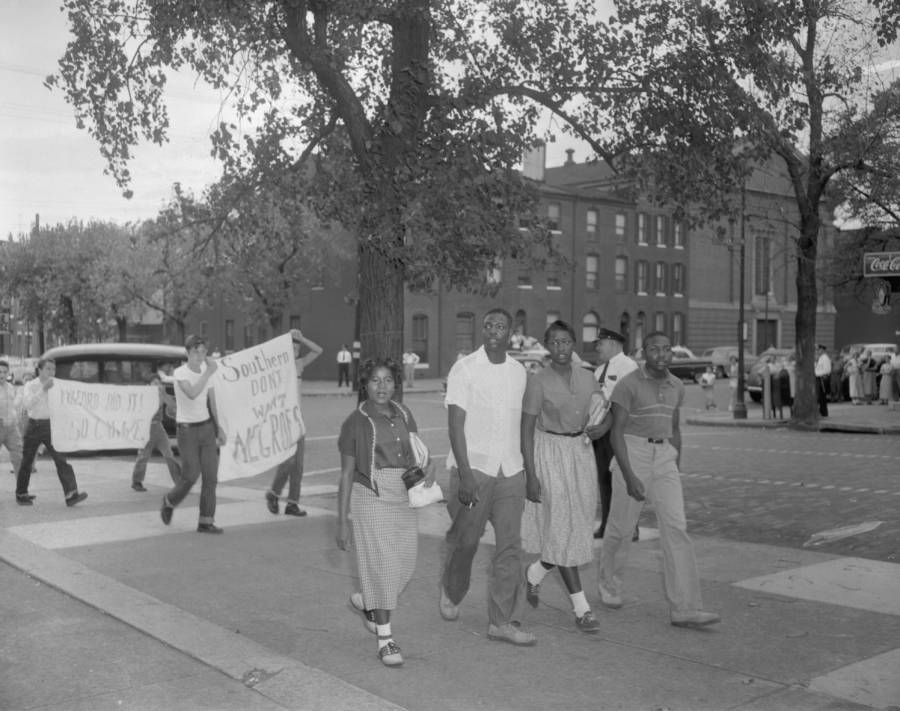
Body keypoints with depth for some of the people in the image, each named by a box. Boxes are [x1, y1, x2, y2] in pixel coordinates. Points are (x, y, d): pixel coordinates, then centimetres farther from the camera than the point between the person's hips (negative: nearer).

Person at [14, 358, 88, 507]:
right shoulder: (31, 386, -4)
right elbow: (27, 404, -21)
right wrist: (43, 389, -26)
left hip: (50, 426, 2)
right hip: (34, 426, -2)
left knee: (61, 459, -12)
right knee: (27, 462, 10)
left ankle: (71, 494, -20)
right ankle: (21, 494, 29)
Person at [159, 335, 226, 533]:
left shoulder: (206, 372, 6)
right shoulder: (180, 373, -13)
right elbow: (192, 394, -32)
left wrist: (219, 429, 8)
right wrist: (209, 372, -29)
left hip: (207, 428, 5)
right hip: (187, 430, -5)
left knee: (210, 476, -3)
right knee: (190, 477, -6)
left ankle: (206, 522, 3)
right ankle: (169, 502, 26)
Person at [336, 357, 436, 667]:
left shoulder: (403, 414, 6)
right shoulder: (356, 423, -6)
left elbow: (416, 453, 16)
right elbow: (347, 474, -4)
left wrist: (428, 465, -9)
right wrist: (342, 522, -5)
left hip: (404, 497, 5)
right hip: (371, 498, -5)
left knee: (404, 565, 9)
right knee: (381, 564, -6)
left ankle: (363, 601, 37)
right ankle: (385, 639, 6)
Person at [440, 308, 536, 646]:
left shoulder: (519, 371, 9)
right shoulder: (464, 368, -7)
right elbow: (455, 424, -11)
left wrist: (524, 468, 17)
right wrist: (464, 473, -18)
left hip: (510, 470, 4)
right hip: (473, 467, -4)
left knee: (510, 545, -1)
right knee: (464, 540, 8)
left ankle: (501, 621, 5)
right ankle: (451, 593, 36)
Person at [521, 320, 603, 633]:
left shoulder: (587, 377, 4)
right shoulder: (538, 382, -8)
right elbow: (526, 431, -8)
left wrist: (602, 426, -9)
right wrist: (530, 475, -13)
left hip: (581, 453, 5)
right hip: (550, 455, -5)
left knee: (578, 525, 9)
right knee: (562, 528, -4)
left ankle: (534, 573, 35)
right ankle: (581, 609, 0)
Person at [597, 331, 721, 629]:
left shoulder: (676, 386, 7)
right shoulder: (628, 384, -11)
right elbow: (616, 432, -13)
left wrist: (675, 474, 17)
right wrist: (629, 477, -21)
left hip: (663, 459, 4)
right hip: (631, 457, -4)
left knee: (676, 528, -9)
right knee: (621, 527, 10)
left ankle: (684, 608, -10)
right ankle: (609, 584, 37)